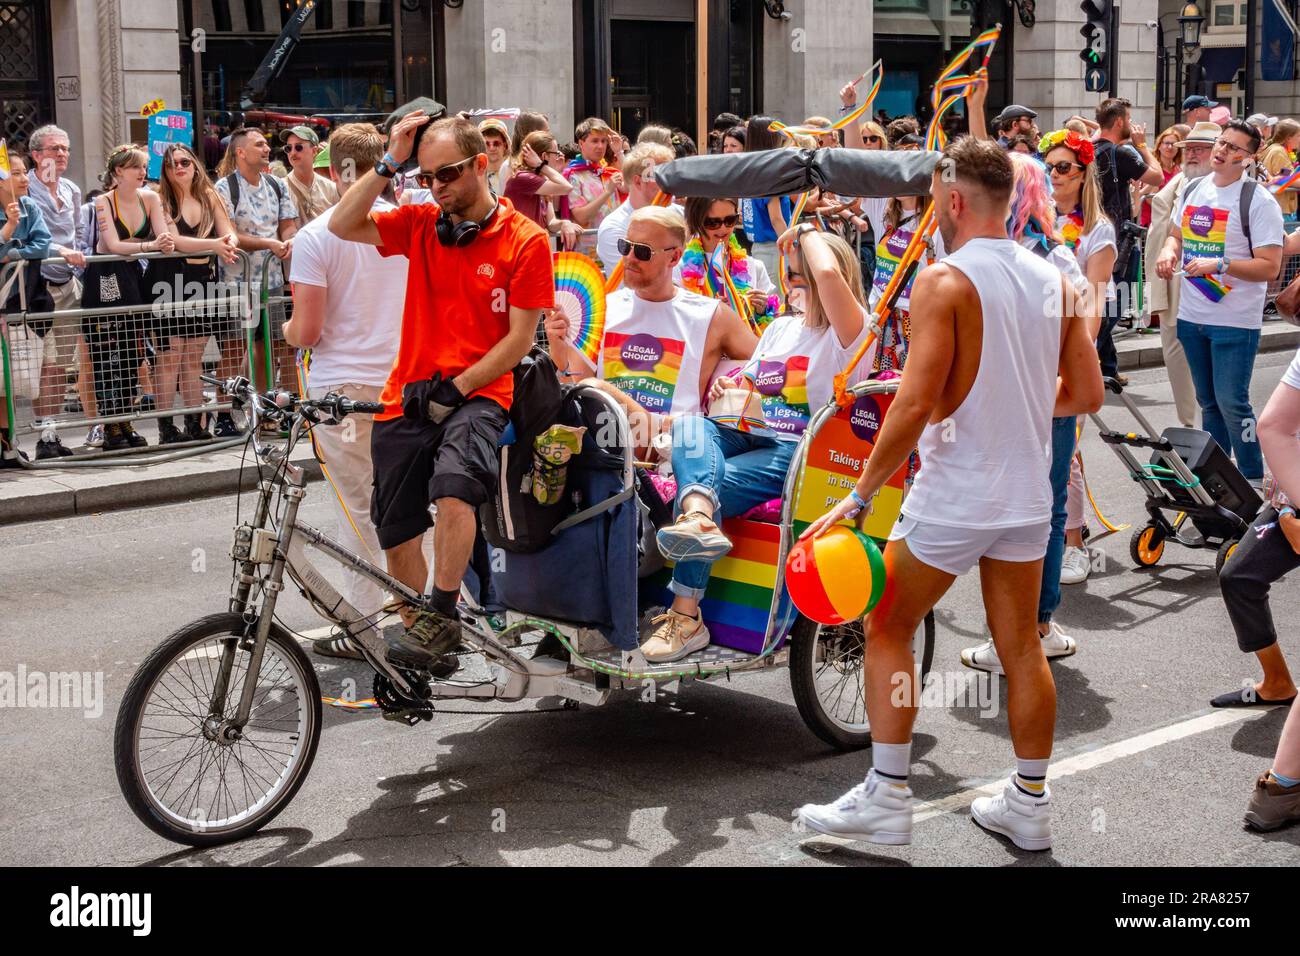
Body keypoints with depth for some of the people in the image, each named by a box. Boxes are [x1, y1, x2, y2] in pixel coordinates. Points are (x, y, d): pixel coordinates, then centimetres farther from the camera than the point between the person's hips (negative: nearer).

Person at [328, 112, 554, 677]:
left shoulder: (525, 240, -5)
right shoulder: (419, 225, 8)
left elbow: (520, 338, -7)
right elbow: (343, 225, 1)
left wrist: (455, 388, -12)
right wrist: (388, 164, -6)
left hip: (476, 396, -4)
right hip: (406, 397, 5)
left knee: (454, 487, -34)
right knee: (397, 535, 8)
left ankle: (442, 619, -24)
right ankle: (419, 639, 27)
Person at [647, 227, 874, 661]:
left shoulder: (850, 332, -3)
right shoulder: (781, 327, 24)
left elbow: (828, 273, -24)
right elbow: (750, 385, 32)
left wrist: (807, 233, -4)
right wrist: (729, 388, 7)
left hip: (799, 454, -7)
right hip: (750, 438, 7)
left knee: (714, 485, -27)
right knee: (689, 423, -23)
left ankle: (686, 617, -23)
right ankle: (699, 518, -52)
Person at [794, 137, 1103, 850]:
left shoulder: (944, 281, -15)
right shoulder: (1054, 281, 4)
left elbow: (915, 405, -21)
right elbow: (1087, 394, 9)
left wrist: (857, 499, -16)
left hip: (952, 499, -6)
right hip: (1028, 498, 6)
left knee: (887, 632, 9)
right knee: (1020, 645, 15)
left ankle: (886, 800, 10)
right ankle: (1030, 807, 22)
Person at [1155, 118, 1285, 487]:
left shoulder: (1259, 201, -12)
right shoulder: (1193, 190, 8)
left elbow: (1269, 266, -16)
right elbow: (1177, 234, 22)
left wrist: (1219, 264, -26)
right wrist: (1169, 251, -1)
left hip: (1235, 322, -6)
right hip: (1192, 315, 6)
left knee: (1231, 402, -7)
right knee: (1208, 400, 16)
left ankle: (1253, 479, 5)